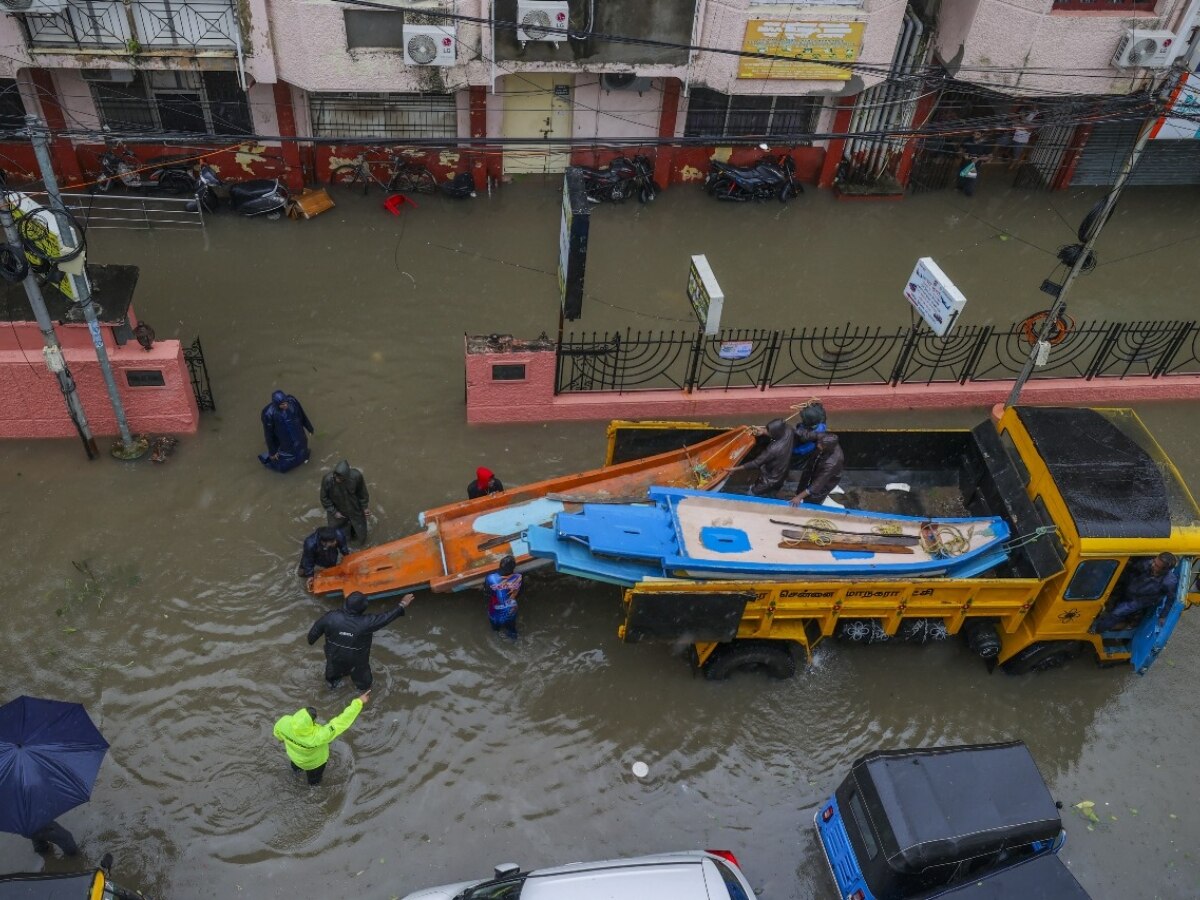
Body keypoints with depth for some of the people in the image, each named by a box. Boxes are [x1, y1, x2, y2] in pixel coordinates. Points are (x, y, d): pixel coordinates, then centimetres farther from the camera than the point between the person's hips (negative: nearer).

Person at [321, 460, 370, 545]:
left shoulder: (356, 476, -34)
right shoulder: (327, 479, -35)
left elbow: (362, 493, -12)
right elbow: (324, 498, -16)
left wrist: (364, 507, -2)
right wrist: (334, 512, -13)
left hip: (355, 509, 1)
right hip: (337, 511, -1)